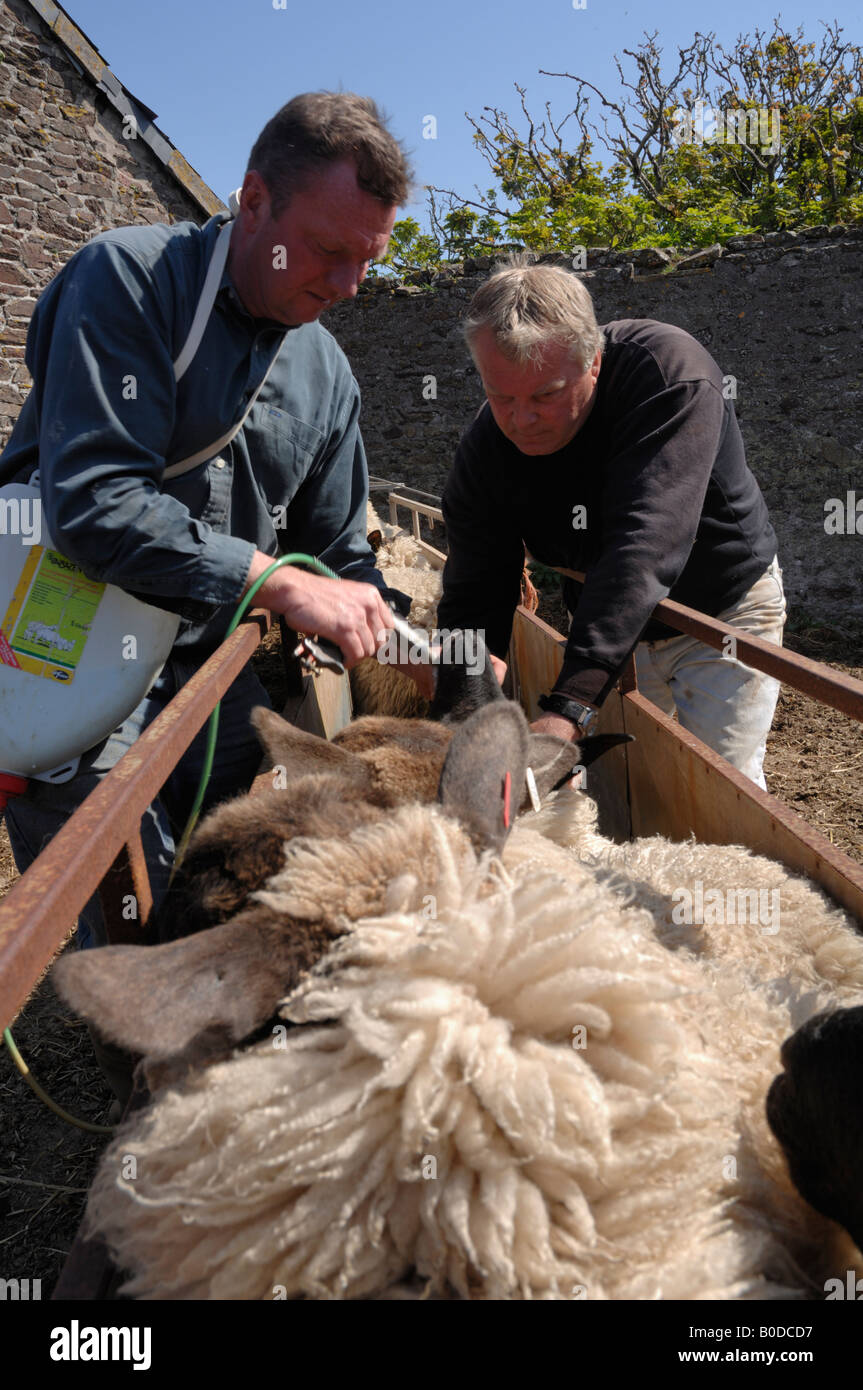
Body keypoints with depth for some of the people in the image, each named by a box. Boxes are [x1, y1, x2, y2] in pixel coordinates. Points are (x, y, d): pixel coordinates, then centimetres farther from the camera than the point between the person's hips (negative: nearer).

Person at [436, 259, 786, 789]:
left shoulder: (670, 373, -32)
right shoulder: (485, 448, -17)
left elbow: (644, 549, -43)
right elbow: (476, 595, -14)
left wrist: (569, 707, -50)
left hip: (724, 610, -3)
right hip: (610, 627, 4)